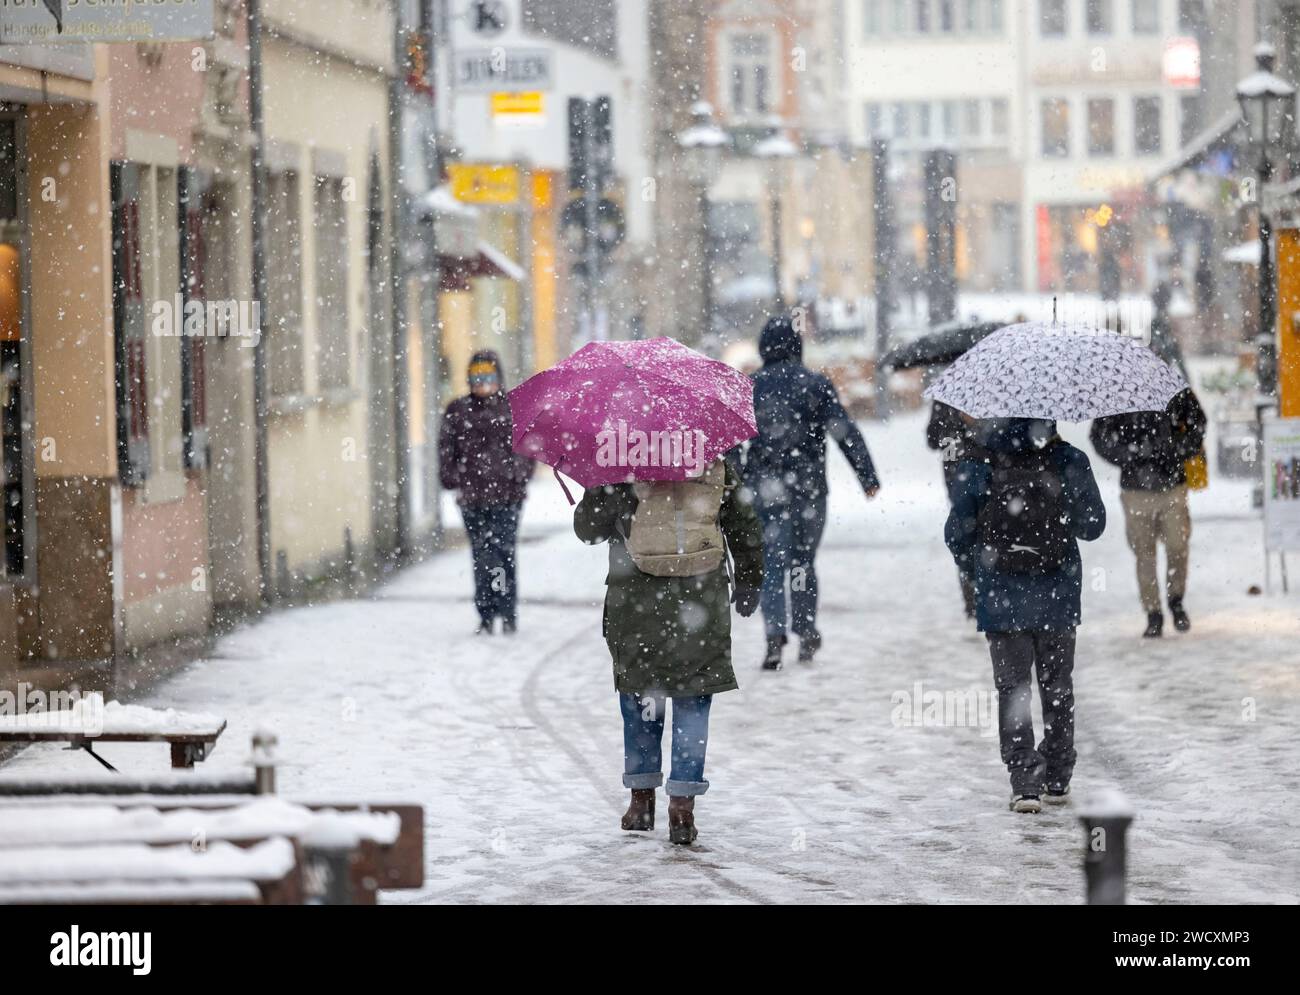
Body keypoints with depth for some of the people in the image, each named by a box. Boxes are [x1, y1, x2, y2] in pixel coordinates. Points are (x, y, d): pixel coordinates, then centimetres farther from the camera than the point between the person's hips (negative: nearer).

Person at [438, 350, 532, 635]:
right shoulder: (457, 411, 10)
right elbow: (447, 450, 12)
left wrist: (519, 478, -2)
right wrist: (454, 483, 4)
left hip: (506, 495, -2)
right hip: (472, 497, 2)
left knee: (504, 553, -8)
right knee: (481, 556, 2)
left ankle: (508, 614, 0)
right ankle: (486, 616, 7)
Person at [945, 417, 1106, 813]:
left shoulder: (976, 469, -12)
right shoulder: (1070, 462, -11)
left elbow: (957, 536, -3)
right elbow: (1092, 526, -2)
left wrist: (977, 569, 16)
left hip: (1001, 599, -1)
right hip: (1058, 600, 1)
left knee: (1012, 687, 6)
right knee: (1057, 684, 16)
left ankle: (1025, 783, -5)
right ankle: (1057, 779, 24)